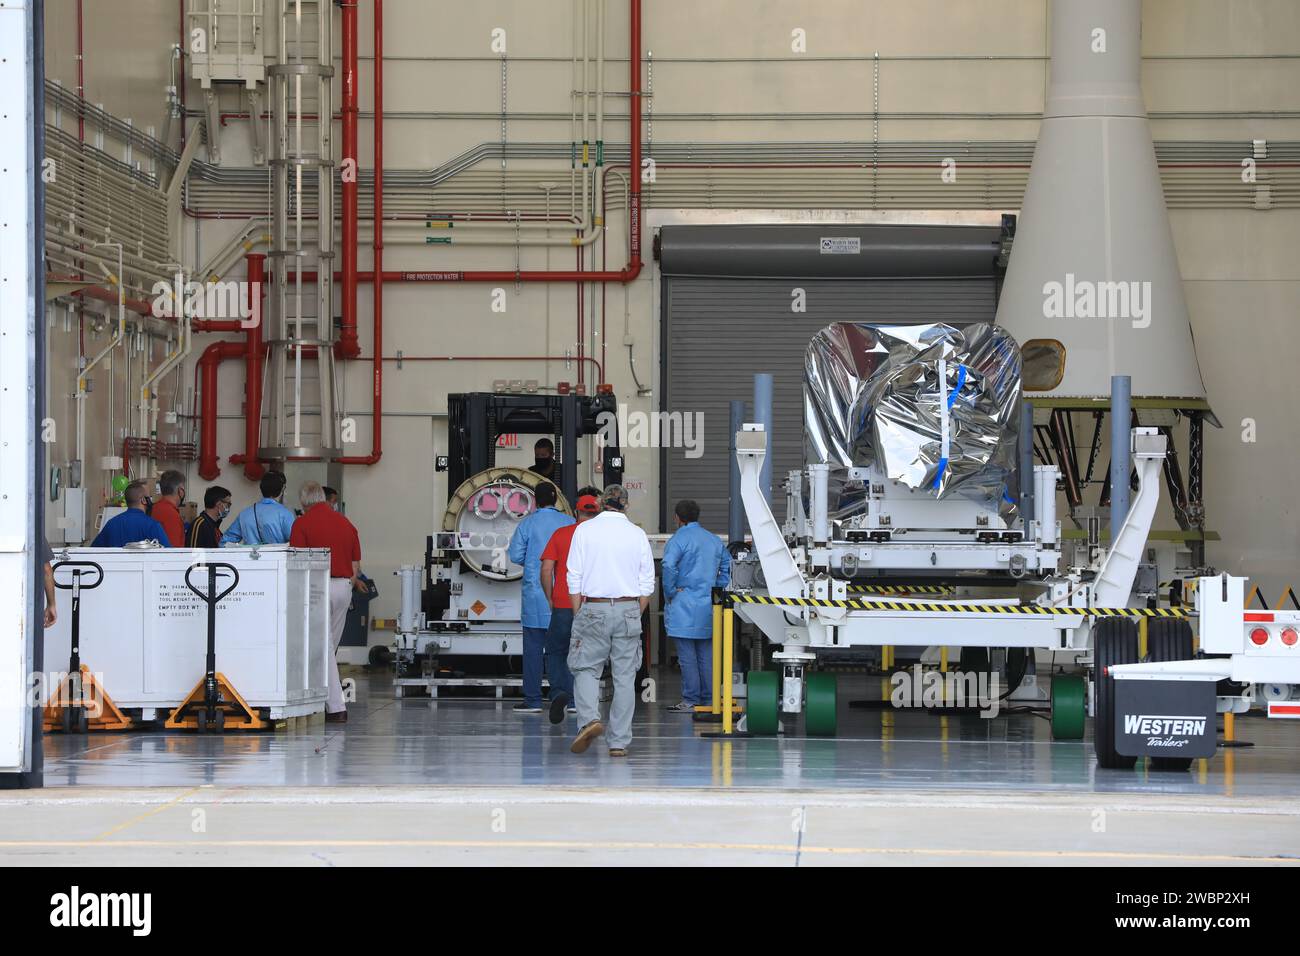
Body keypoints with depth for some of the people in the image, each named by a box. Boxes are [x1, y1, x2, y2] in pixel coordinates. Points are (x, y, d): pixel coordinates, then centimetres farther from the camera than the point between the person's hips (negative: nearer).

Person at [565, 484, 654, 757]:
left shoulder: (585, 530, 0)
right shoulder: (637, 534, 4)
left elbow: (574, 578, -2)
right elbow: (647, 583, 5)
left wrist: (578, 615, 4)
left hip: (594, 609, -1)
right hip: (629, 609, 1)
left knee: (586, 669, 7)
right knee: (625, 676, 5)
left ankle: (590, 719, -19)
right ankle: (619, 742, 4)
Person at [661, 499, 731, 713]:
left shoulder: (679, 539, -9)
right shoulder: (715, 541, 12)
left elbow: (669, 566, -23)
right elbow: (727, 565, 19)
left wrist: (669, 594, -12)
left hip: (683, 607, -6)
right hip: (708, 609, 6)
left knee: (687, 656, -3)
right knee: (706, 656, 11)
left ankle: (690, 701, -3)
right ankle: (709, 699, 13)